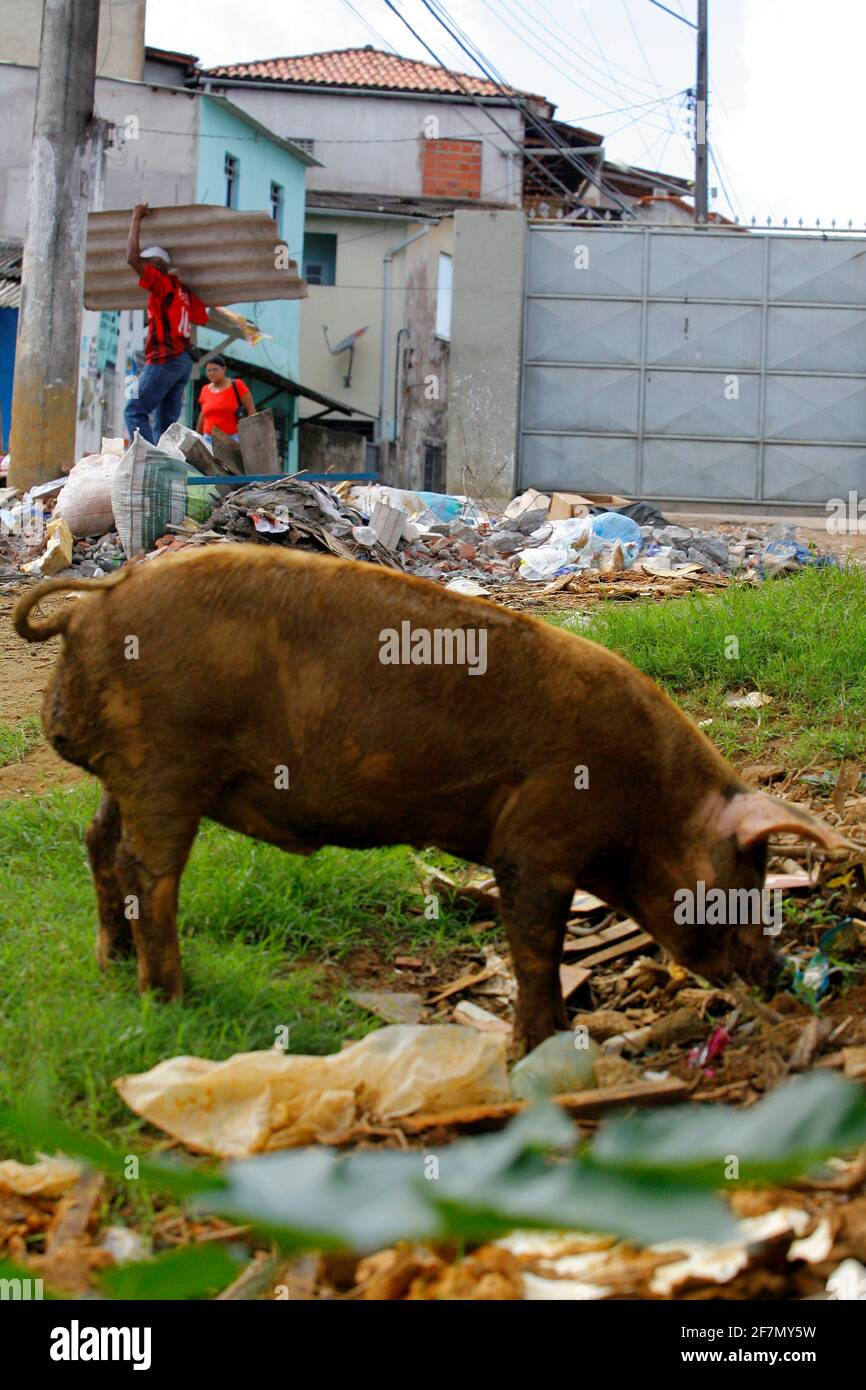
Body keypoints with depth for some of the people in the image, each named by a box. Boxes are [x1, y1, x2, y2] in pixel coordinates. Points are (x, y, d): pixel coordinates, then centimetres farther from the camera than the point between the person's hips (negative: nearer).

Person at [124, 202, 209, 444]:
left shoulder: (162, 282, -6)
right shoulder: (184, 291, 18)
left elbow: (132, 257, -14)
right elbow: (203, 318, 27)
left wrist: (136, 220, -3)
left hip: (165, 359, -9)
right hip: (185, 360, 9)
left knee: (135, 411, -7)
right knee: (165, 421, 7)